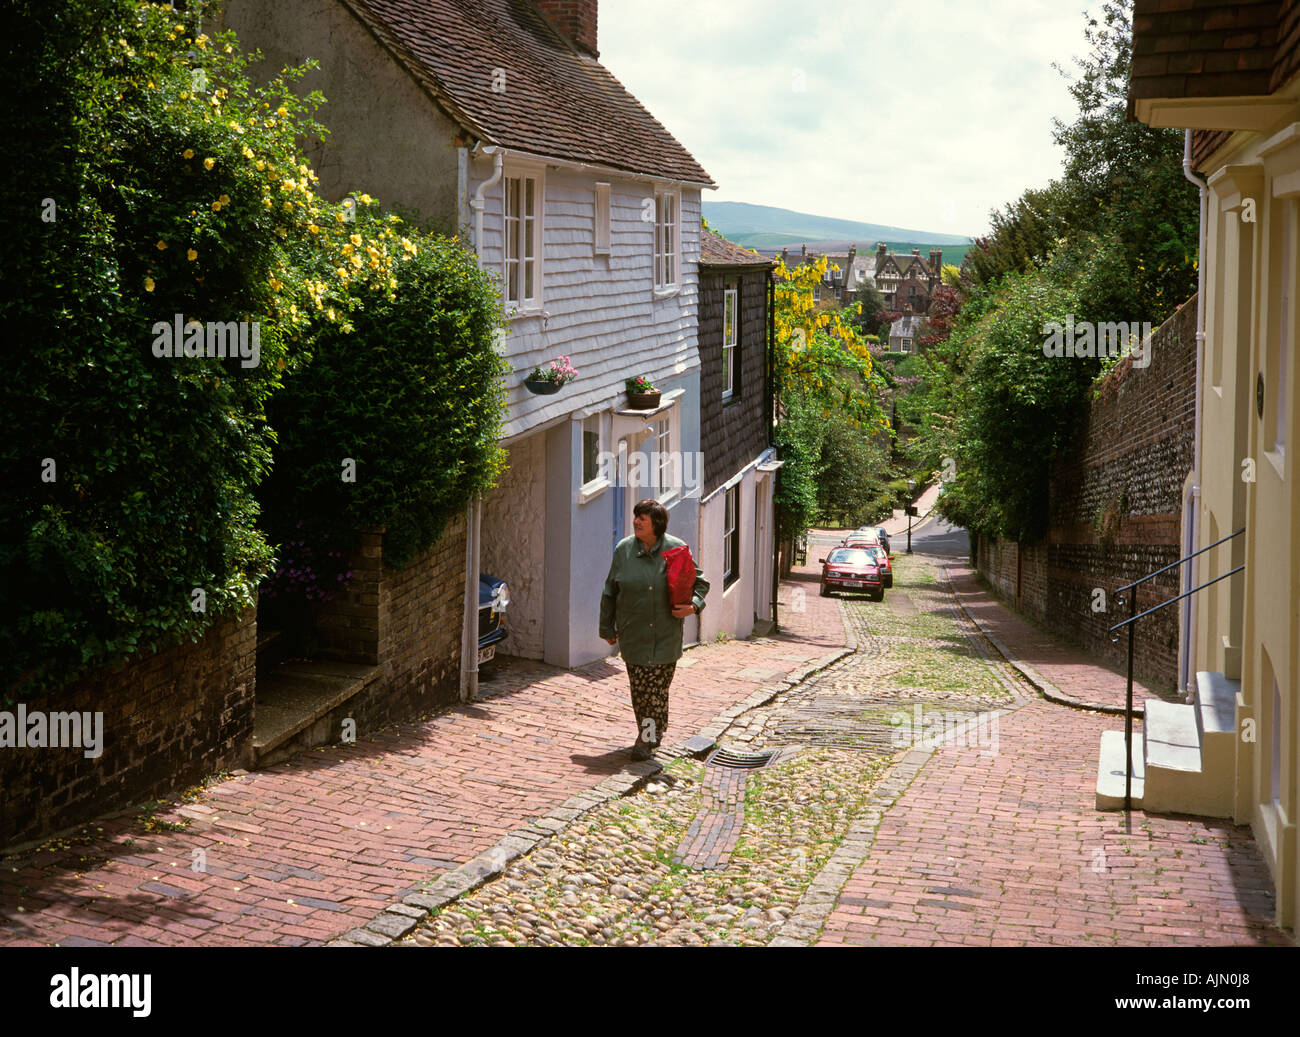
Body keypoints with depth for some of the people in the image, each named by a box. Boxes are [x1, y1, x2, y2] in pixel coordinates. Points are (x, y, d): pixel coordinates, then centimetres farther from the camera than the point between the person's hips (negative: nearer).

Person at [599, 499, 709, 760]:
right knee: (639, 687, 2)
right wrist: (607, 627, 11)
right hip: (633, 633, 2)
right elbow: (610, 592, 9)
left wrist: (693, 606, -12)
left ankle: (647, 738, 5)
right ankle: (654, 732, 19)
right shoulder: (624, 549, 2)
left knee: (657, 686, -3)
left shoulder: (676, 549, -3)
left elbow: (700, 582, 7)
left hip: (666, 634, -2)